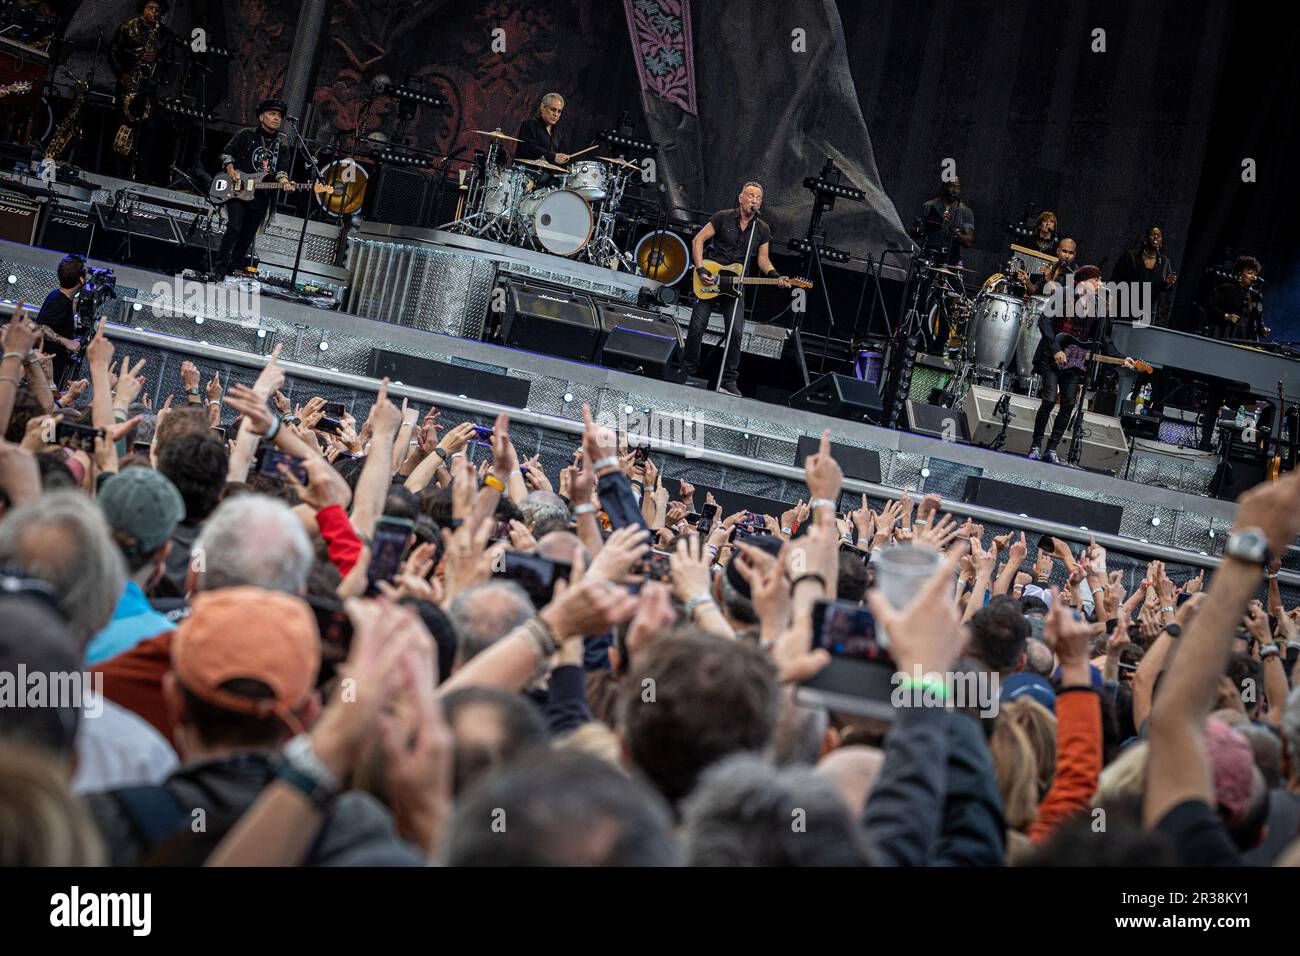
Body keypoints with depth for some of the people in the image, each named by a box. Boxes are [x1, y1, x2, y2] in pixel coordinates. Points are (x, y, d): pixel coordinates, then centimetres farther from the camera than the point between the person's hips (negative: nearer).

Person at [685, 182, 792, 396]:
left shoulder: (762, 230, 5)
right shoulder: (723, 218, -6)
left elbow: (763, 259, 9)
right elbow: (698, 240, -4)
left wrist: (776, 276, -10)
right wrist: (701, 270, -14)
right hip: (710, 281, -2)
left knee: (736, 332, -8)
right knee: (697, 327, -3)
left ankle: (729, 380, 0)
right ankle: (689, 372, 14)